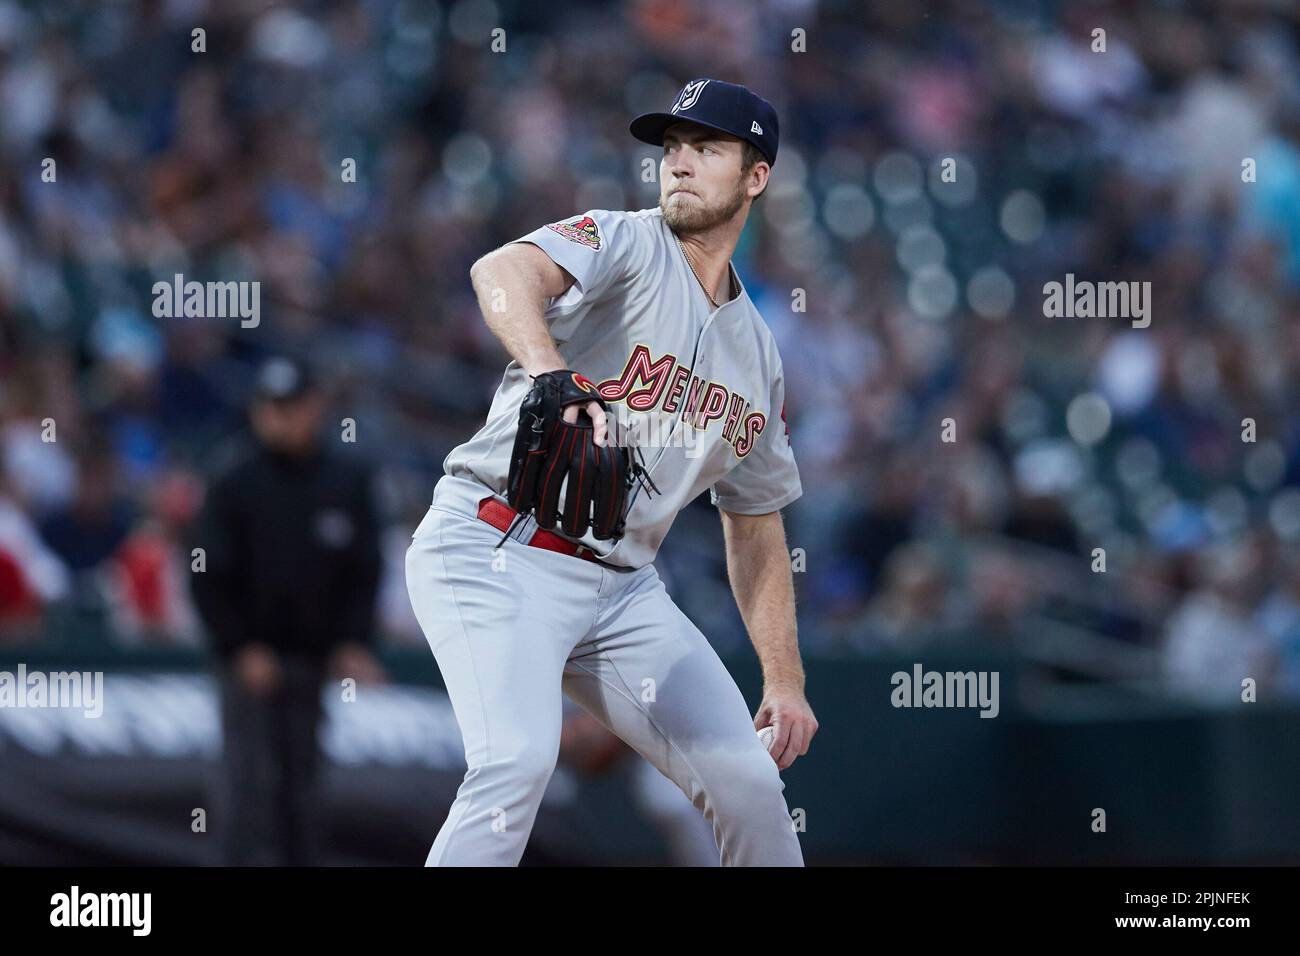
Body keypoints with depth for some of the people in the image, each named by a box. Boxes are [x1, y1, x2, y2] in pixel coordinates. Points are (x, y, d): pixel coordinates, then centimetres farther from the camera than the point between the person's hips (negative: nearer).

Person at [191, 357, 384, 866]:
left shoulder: (347, 483, 7)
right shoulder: (235, 485, -3)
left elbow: (363, 573, 9)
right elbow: (209, 578, -4)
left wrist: (353, 644, -3)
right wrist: (241, 649, -11)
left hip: (315, 654, 3)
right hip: (251, 658, -3)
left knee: (302, 777, 7)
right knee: (252, 773, -9)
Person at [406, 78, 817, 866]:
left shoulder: (757, 355, 15)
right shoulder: (627, 246, -6)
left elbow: (755, 530, 23)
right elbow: (504, 273, -29)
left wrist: (785, 681, 14)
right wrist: (553, 374, -50)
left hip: (621, 586, 6)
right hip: (496, 555, -6)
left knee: (747, 776, 0)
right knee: (520, 757, -28)